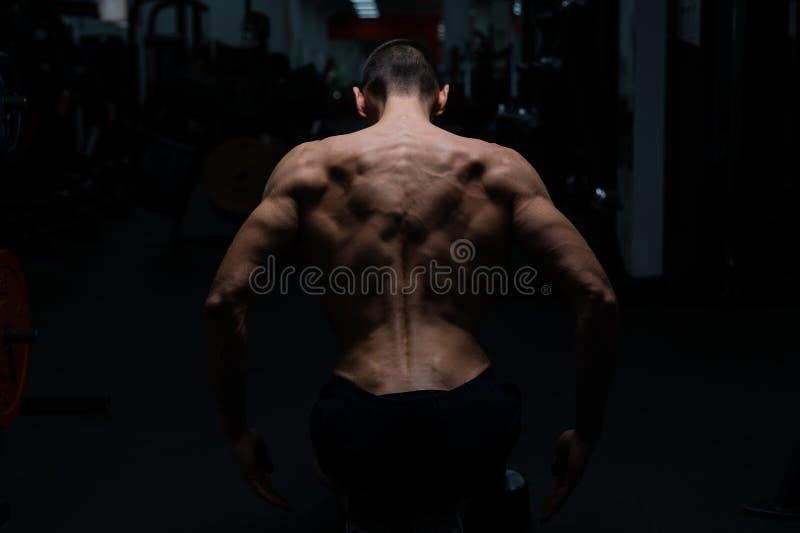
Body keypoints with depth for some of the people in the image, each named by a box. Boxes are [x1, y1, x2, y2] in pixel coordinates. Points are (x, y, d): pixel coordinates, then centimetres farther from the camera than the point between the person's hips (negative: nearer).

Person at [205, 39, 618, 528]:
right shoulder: (500, 167, 7)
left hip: (359, 439, 1)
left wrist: (238, 433, 10)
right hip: (469, 437, -1)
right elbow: (599, 298, -1)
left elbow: (224, 299, -1)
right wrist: (585, 435, 9)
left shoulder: (309, 166, 7)